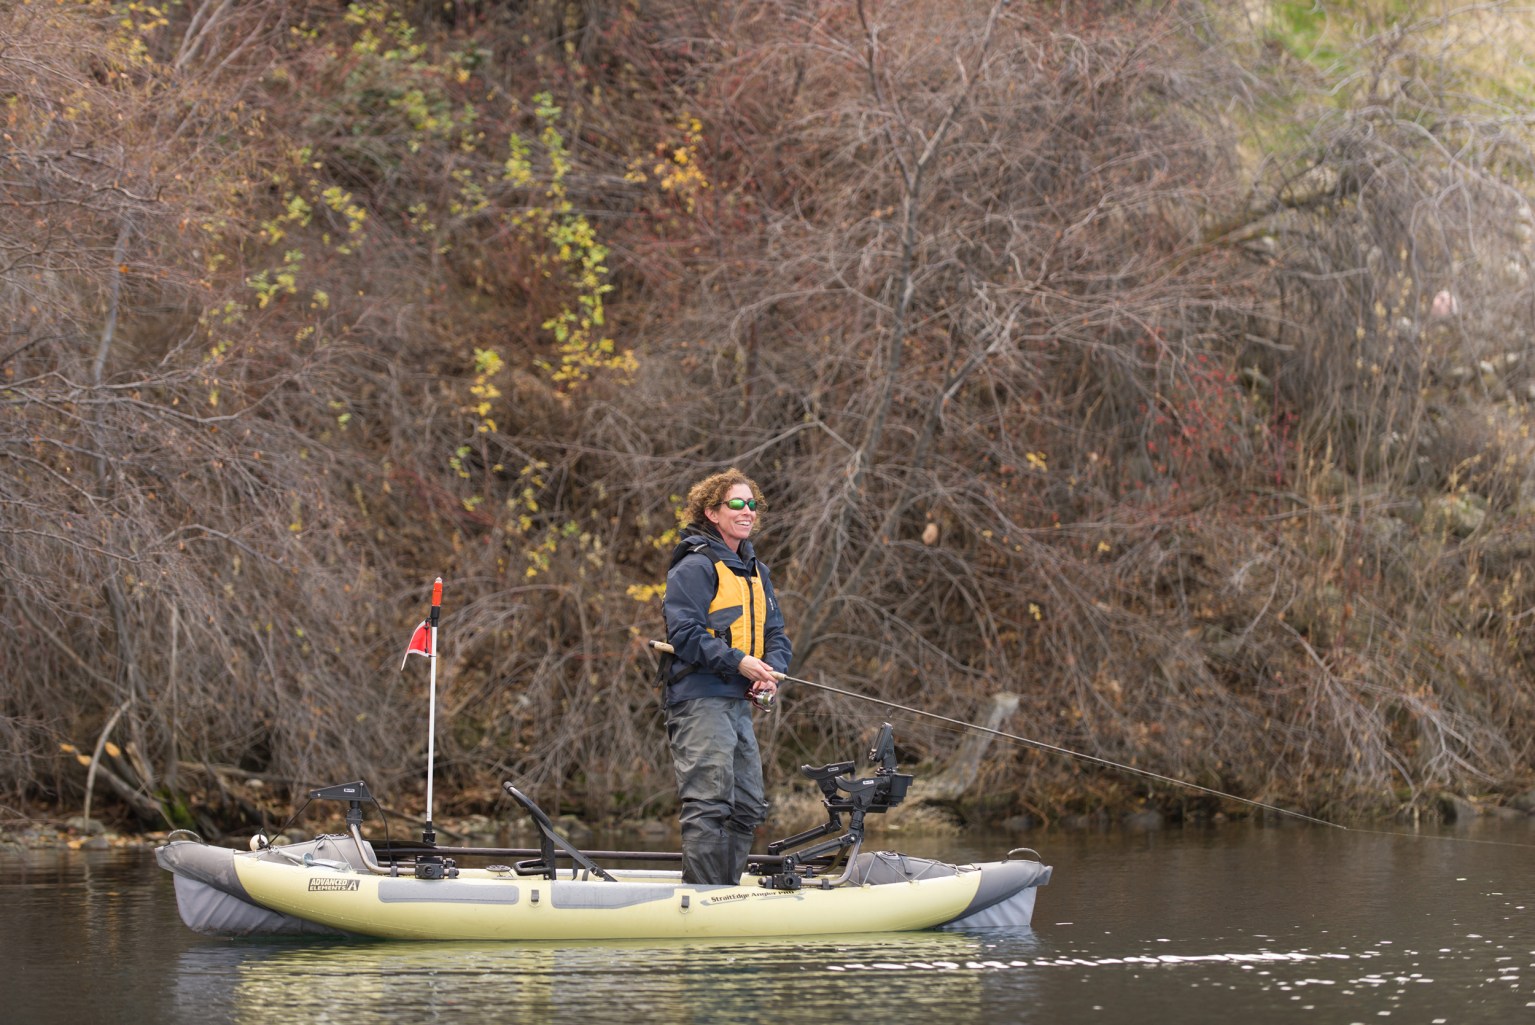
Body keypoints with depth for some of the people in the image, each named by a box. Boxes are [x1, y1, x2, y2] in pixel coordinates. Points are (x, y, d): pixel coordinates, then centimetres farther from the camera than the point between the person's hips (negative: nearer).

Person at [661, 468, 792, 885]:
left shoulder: (756, 572, 20)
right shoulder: (695, 566, -7)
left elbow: (776, 635, 19)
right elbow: (684, 632, -15)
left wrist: (771, 673, -2)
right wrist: (737, 662, -21)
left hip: (739, 704, 9)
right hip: (700, 700, -9)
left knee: (748, 808, 11)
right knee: (709, 804, -14)